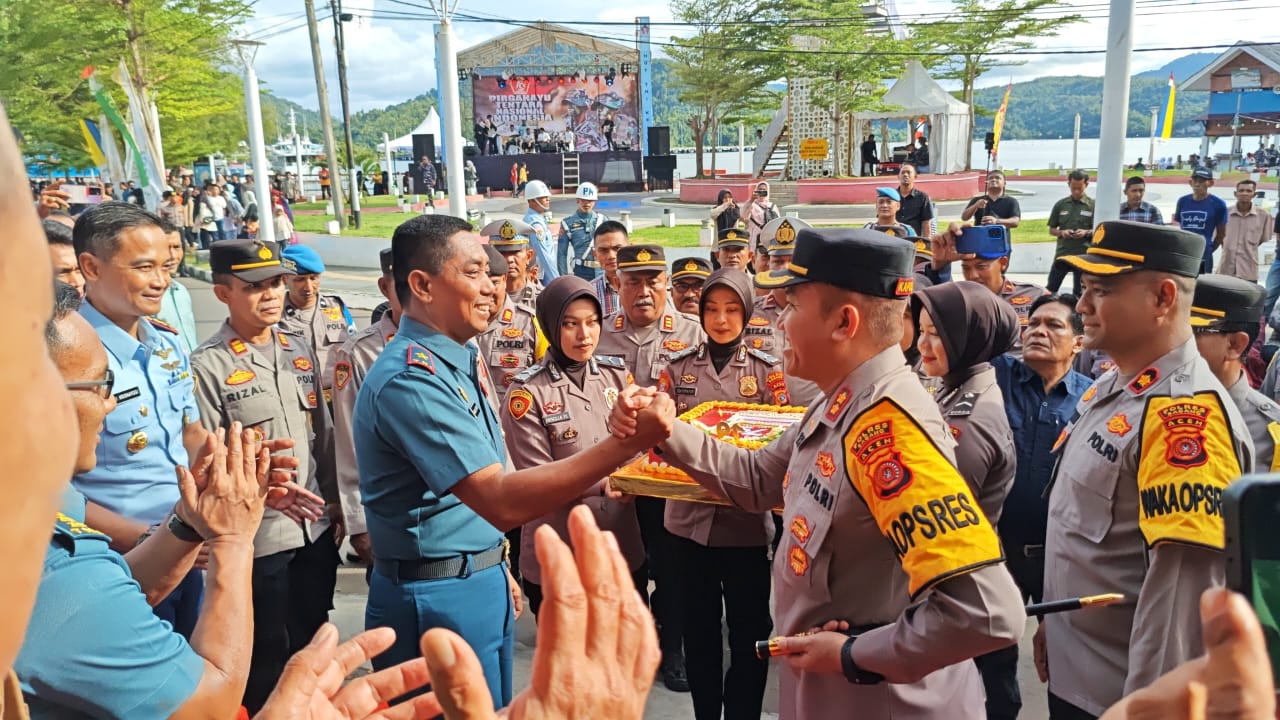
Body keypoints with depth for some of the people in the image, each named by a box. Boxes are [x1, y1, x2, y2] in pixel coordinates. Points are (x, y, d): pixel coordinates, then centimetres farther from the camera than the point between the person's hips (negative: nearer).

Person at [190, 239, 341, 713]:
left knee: (314, 644, 19)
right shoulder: (207, 366, -12)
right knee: (267, 656, 10)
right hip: (258, 535, -5)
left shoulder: (299, 350, 7)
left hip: (317, 527, 6)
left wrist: (334, 503, 11)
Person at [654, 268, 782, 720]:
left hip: (748, 518, -1)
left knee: (749, 630, 6)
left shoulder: (768, 370, 1)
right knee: (699, 629, 13)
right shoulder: (678, 367, 5)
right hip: (690, 517, 2)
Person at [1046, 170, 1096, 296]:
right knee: (1050, 289, 5)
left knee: (1079, 292, 5)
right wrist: (1061, 232, -11)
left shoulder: (1093, 205, -1)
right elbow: (1051, 230, 10)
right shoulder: (1060, 205, 5)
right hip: (1062, 254, 2)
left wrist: (1086, 232, -18)